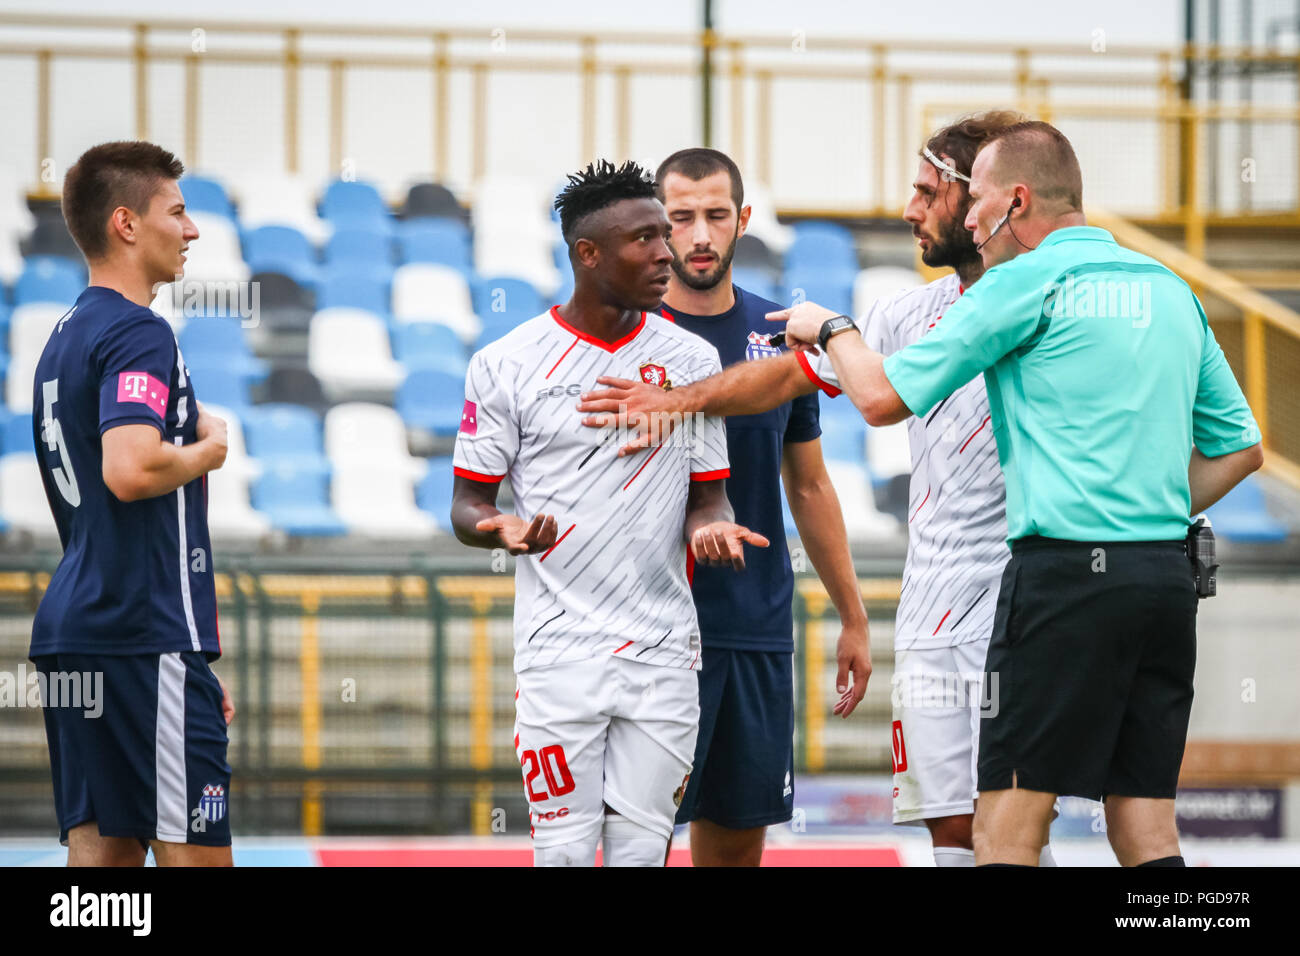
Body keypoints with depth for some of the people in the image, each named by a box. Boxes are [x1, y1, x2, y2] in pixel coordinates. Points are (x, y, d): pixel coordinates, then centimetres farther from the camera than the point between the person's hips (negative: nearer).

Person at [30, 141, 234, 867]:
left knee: (103, 843, 7)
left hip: (74, 634, 9)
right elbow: (131, 469, -28)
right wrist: (209, 451, -6)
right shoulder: (138, 333, -11)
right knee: (195, 852, -8)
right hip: (146, 637, -9)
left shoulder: (67, 337, 19)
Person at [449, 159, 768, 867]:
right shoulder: (507, 364, 0)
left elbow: (708, 495, 13)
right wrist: (501, 529, -19)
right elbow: (467, 505, 4)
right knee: (565, 851, -6)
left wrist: (709, 528, -10)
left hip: (664, 651, 3)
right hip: (559, 651, -2)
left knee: (643, 849, 2)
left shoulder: (692, 359, 7)